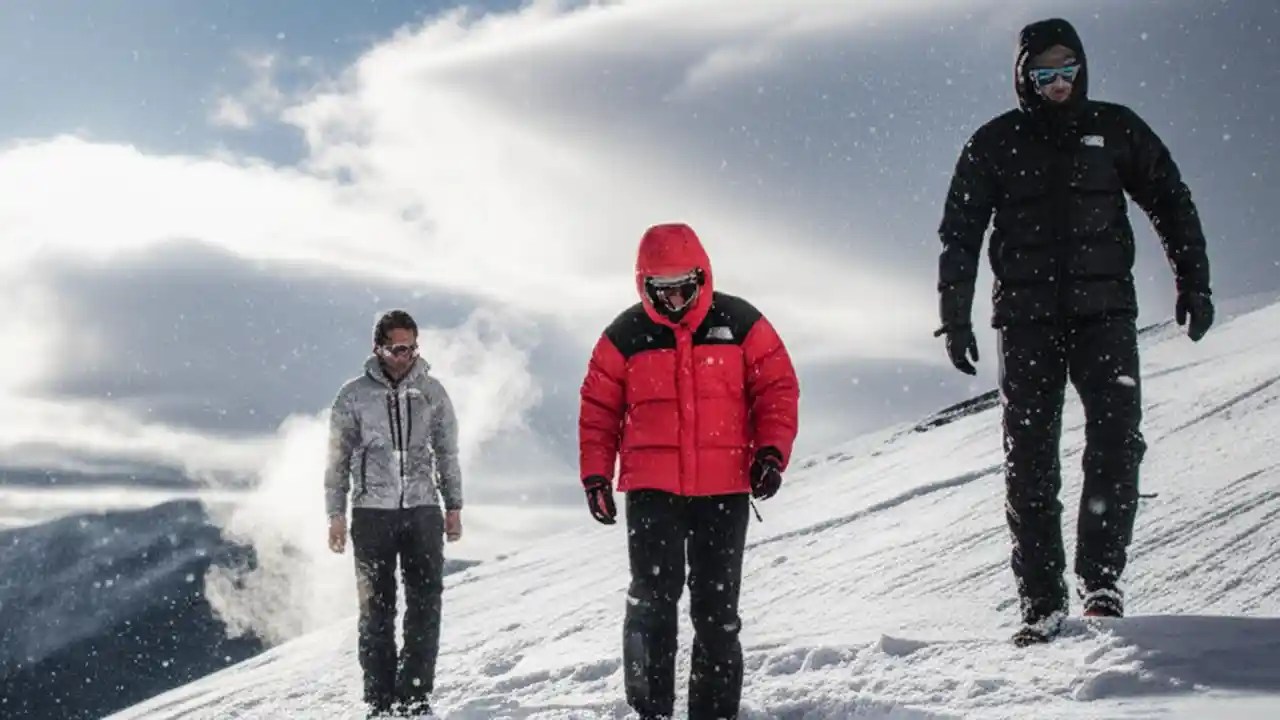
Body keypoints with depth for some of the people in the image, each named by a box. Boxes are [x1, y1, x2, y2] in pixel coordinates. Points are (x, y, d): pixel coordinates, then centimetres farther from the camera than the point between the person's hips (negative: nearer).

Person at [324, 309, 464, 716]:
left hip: (422, 510, 1)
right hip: (372, 513, -1)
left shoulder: (431, 392, 7)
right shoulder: (354, 396, 2)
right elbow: (338, 459, 7)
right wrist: (335, 515, 3)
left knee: (425, 605, -2)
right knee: (376, 608, 2)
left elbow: (447, 453, 14)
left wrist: (454, 506, 10)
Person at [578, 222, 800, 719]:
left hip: (725, 489, 1)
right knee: (653, 598, -6)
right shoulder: (625, 335, 2)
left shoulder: (740, 323, 1)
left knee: (717, 605, 6)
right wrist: (595, 474, 0)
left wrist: (772, 451, -9)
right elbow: (599, 408, 6)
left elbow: (777, 387, 3)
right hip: (650, 490, 0)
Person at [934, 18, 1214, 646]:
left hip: (1104, 310, 0)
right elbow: (959, 233, 7)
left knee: (1117, 440, -13)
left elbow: (1171, 202, 14)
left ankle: (1100, 575, -1)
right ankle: (1041, 599, 2)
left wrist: (1193, 283, 6)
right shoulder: (995, 144, 7)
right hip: (1027, 316, 0)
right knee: (1029, 457, -2)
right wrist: (954, 317, -1)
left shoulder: (1114, 129, 9)